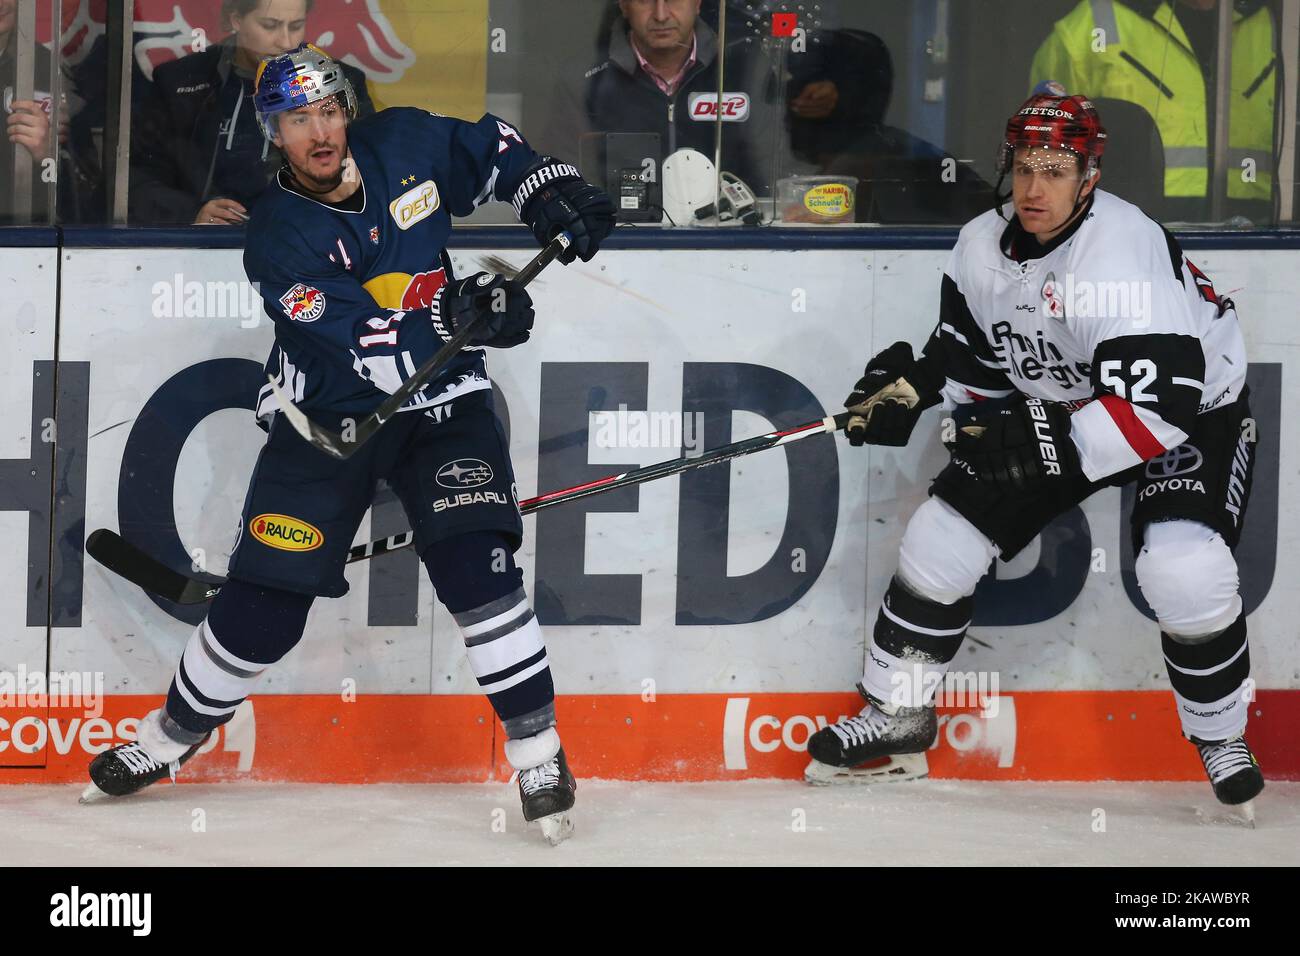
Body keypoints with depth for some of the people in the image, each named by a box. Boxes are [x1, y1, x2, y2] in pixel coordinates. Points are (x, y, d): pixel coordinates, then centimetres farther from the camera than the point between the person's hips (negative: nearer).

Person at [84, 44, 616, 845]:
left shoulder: (405, 145, -9)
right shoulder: (279, 238, -20)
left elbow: (492, 150, 11)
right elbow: (364, 344, -28)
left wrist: (552, 191, -6)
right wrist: (453, 316, -42)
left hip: (437, 403, 1)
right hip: (327, 414, -1)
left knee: (476, 563, -19)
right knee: (264, 606, 0)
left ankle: (539, 754, -10)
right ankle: (173, 736, 25)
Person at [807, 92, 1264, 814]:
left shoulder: (1125, 254, -34)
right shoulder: (982, 247, -10)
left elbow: (1158, 408, -40)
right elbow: (972, 355, 8)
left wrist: (1047, 447, -42)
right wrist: (908, 385, -9)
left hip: (1193, 410, -7)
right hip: (1050, 411, 7)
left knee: (1184, 569, -29)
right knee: (943, 534, -1)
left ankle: (1221, 735, -4)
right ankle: (896, 719, 16)